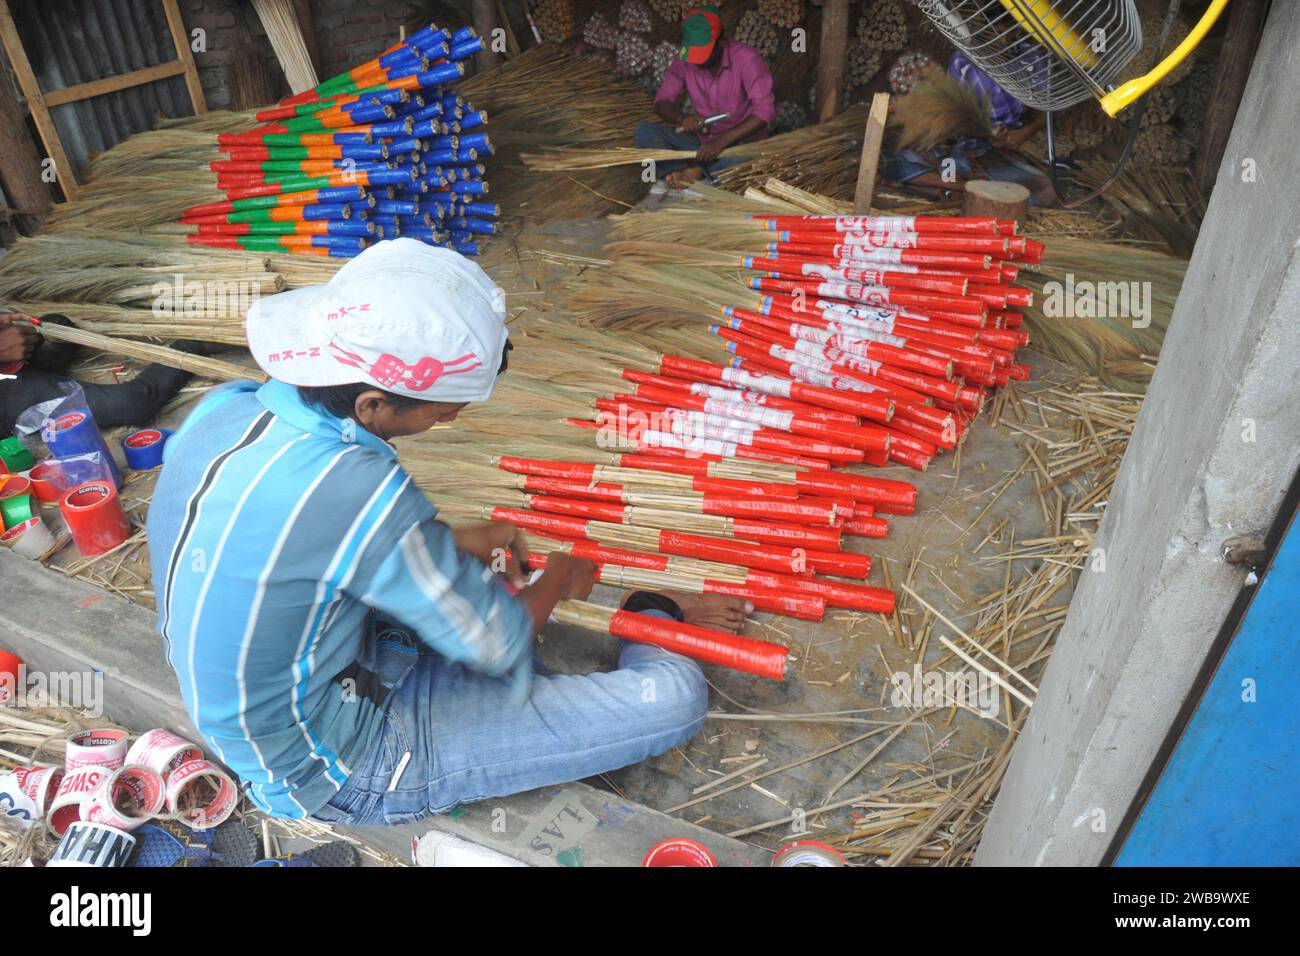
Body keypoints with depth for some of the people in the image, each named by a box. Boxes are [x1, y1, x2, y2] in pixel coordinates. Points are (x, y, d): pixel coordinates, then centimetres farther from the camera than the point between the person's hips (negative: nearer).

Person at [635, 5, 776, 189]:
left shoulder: (746, 58, -17)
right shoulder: (684, 62, -2)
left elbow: (765, 110, -24)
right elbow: (661, 102, -3)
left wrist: (721, 142, -32)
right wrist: (682, 117, -28)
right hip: (700, 141, 5)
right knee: (644, 130, -15)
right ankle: (690, 173, -32)